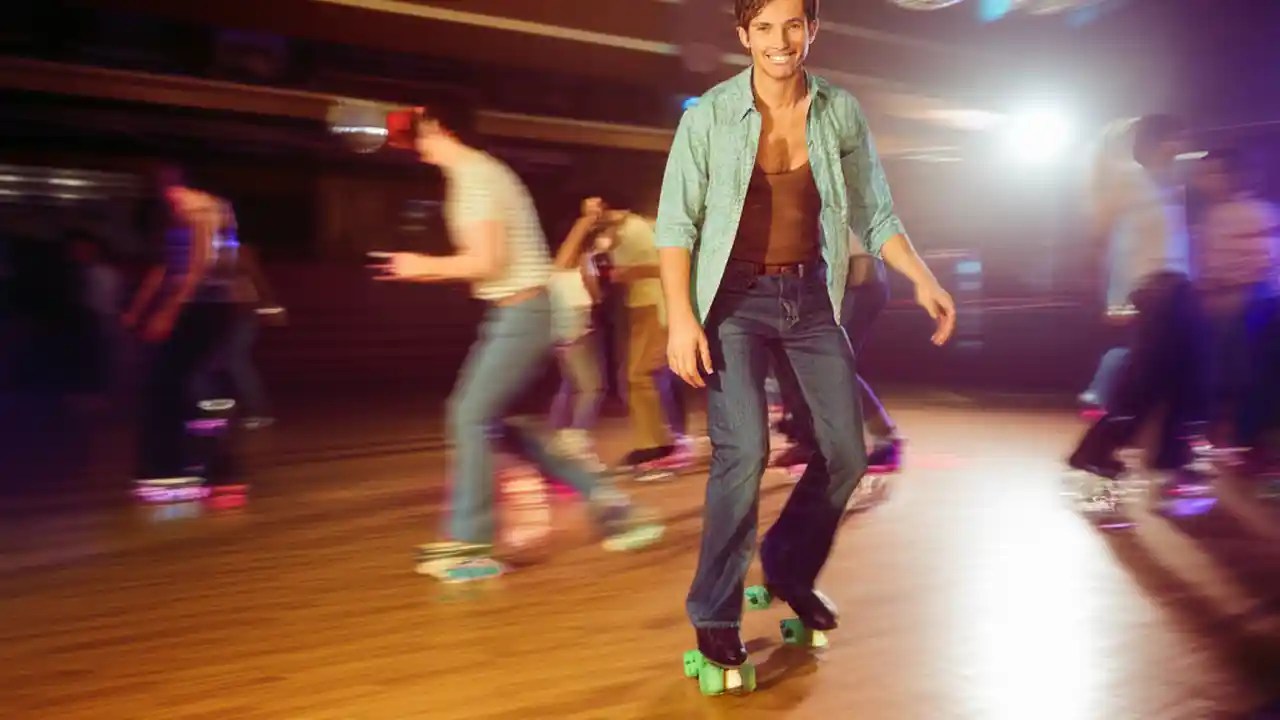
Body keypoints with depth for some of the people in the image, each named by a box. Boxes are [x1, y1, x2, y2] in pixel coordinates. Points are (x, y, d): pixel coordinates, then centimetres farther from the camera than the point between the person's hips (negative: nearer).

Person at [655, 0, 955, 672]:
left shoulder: (841, 112, 2)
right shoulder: (709, 115, -8)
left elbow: (874, 213, 9)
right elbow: (676, 223, -7)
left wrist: (922, 279, -3)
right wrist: (681, 317, -17)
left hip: (812, 294, 4)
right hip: (736, 296, -4)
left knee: (845, 453, 4)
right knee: (744, 450, -18)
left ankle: (790, 570, 30)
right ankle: (715, 612, 0)